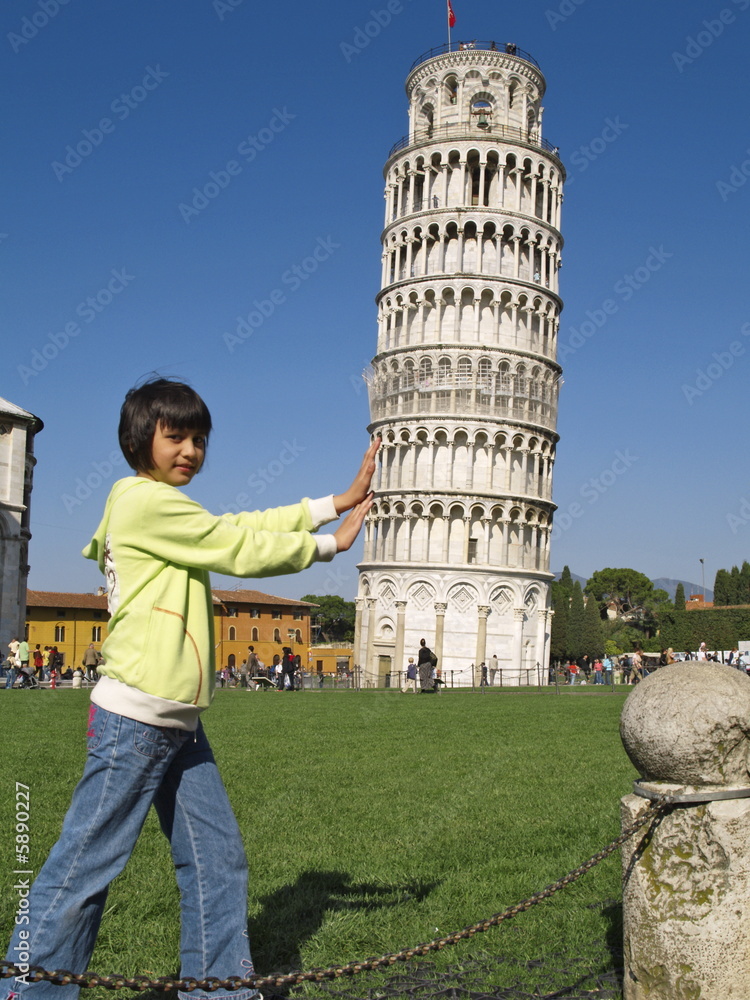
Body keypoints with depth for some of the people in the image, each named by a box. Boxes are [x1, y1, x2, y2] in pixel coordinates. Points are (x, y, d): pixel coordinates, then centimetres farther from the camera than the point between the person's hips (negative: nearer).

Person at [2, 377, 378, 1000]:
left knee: (218, 860, 13)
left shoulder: (166, 510, 18)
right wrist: (328, 545, 2)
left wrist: (338, 503, 13)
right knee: (84, 871, -1)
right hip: (135, 719, -10)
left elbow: (249, 525, 15)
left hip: (179, 725, 10)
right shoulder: (143, 499, -11)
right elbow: (241, 549, -10)